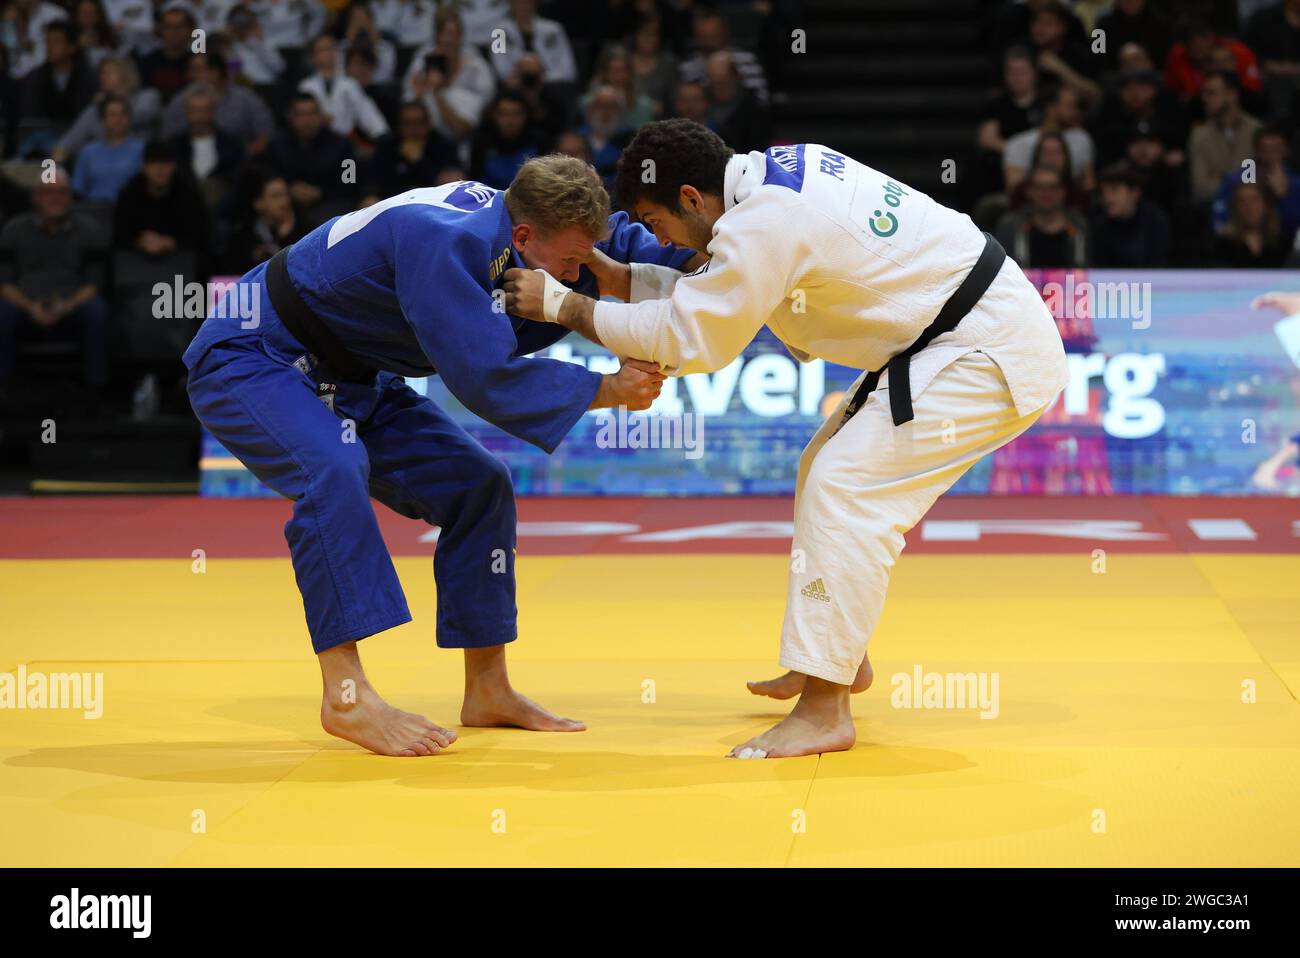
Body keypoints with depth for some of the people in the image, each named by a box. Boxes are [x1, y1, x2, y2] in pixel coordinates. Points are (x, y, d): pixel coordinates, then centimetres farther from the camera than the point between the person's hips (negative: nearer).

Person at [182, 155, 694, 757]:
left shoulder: (504, 219, -7)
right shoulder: (440, 239, -35)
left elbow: (622, 244, 10)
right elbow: (484, 375, -38)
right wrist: (605, 390, -31)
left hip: (347, 378, 9)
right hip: (249, 361, -9)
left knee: (478, 486, 3)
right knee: (333, 470, -37)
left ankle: (487, 691, 11)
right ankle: (345, 695, -36)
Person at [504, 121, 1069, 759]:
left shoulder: (766, 224, -23)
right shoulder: (777, 173, 7)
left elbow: (689, 337, -18)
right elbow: (710, 292, 17)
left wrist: (561, 306, -11)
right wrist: (618, 279, 9)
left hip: (991, 355, -11)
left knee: (847, 488, -15)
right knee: (827, 472, 18)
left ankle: (822, 711, -13)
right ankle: (841, 661, 32)